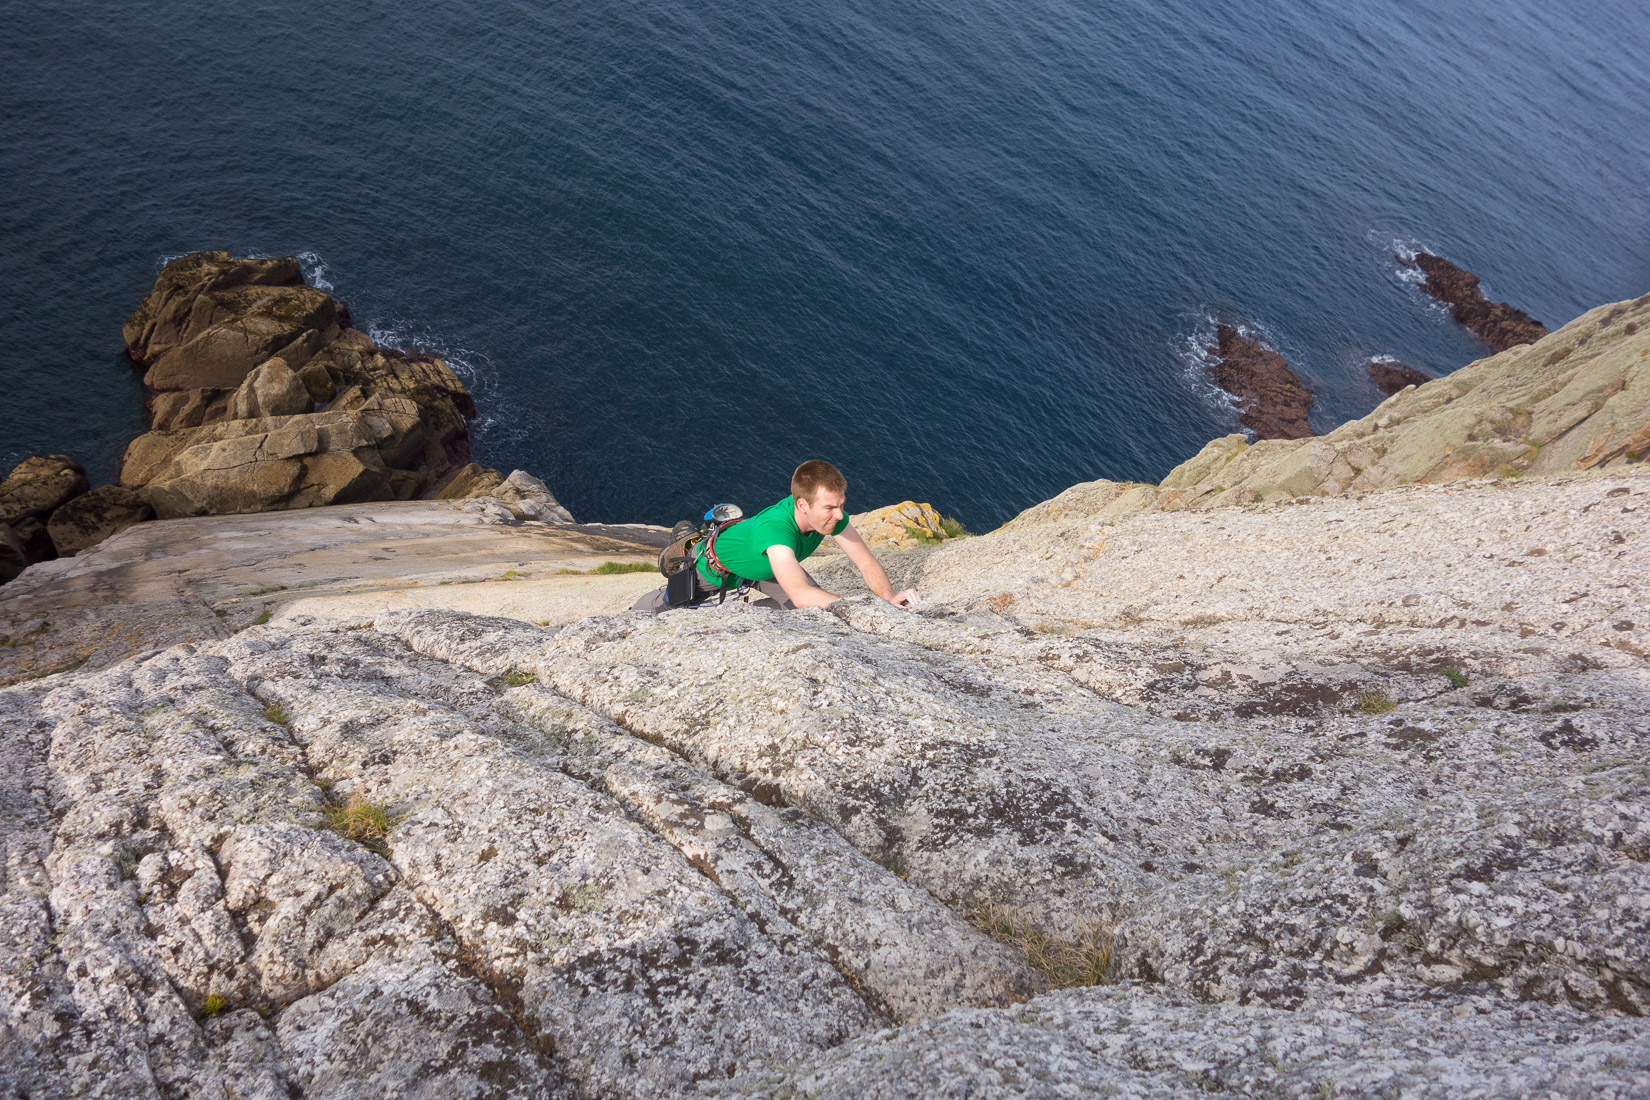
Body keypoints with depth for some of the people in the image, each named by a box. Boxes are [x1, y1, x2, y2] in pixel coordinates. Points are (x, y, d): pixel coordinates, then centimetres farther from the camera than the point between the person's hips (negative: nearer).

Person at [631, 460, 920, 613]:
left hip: (769, 565, 5)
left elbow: (866, 561, -23)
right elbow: (800, 593, -59)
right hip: (721, 566, -5)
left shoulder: (830, 512, -30)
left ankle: (756, 605, 28)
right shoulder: (776, 527, -50)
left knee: (817, 607, -1)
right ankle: (635, 612, 51)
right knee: (665, 607, 14)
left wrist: (890, 597, -40)